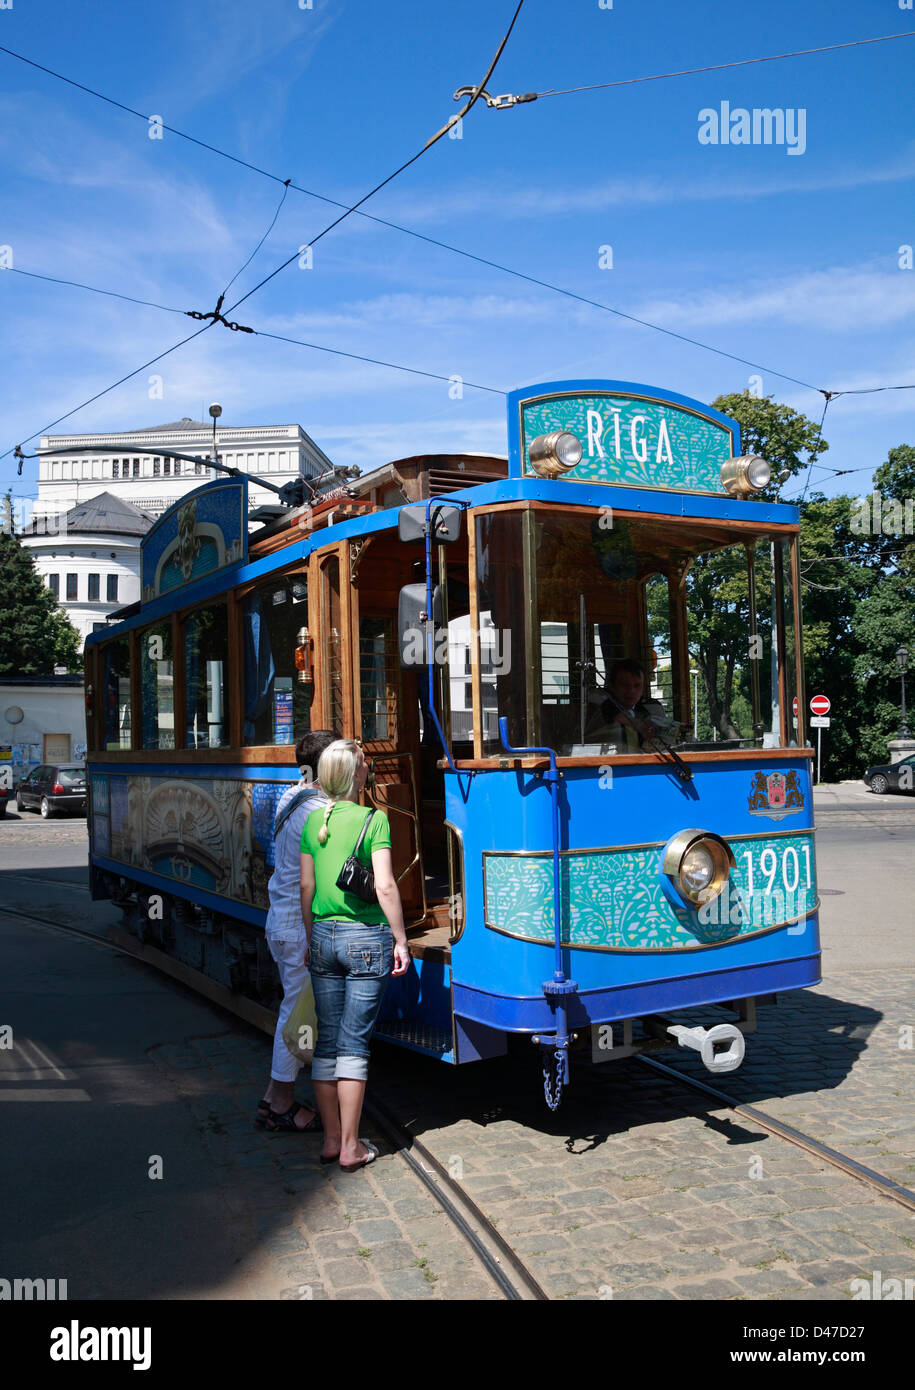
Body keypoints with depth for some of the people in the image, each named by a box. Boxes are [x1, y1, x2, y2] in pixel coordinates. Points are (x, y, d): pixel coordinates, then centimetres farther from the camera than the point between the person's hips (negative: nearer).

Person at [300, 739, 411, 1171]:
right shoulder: (373, 820, -10)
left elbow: (306, 887, 8)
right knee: (354, 1043, 1)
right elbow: (385, 887, -14)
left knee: (327, 1039, 11)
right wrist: (401, 941, -7)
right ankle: (350, 1147, 7)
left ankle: (331, 1139, 20)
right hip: (365, 938, -5)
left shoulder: (313, 822, 5)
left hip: (324, 936, 5)